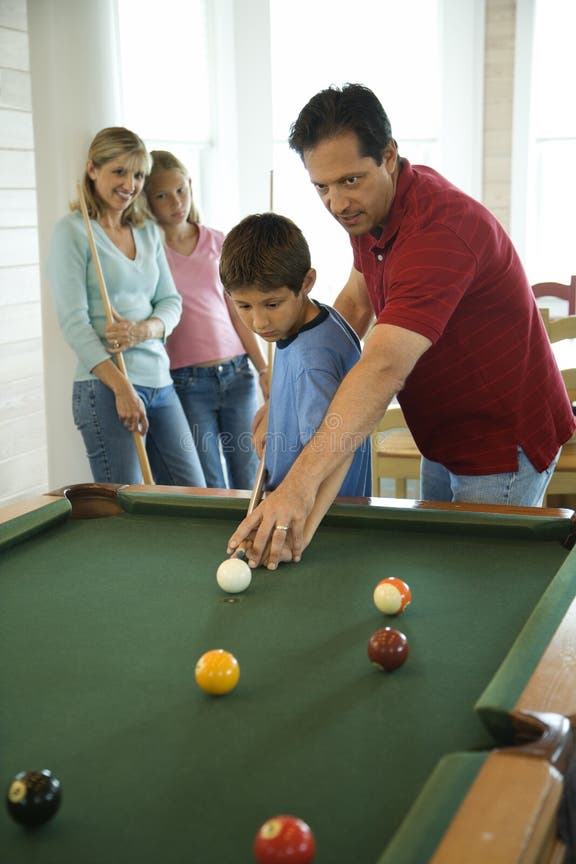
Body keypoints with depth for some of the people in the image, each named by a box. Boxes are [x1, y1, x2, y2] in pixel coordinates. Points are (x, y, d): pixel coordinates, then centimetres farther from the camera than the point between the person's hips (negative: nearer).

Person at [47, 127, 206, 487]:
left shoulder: (149, 231, 15)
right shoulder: (73, 231, -4)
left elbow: (171, 301, 14)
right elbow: (74, 322, -11)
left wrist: (144, 329, -11)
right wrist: (122, 387, -19)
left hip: (160, 381, 7)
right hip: (105, 386, -7)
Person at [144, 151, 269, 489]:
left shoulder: (217, 242, 9)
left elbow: (237, 312, 12)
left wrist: (264, 369, 8)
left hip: (237, 373, 4)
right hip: (187, 382, -3)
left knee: (251, 484, 8)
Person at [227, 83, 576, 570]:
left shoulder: (440, 230, -33)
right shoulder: (369, 209, -1)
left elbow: (384, 368, -44)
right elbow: (355, 302, 12)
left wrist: (301, 481, -53)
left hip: (503, 447, -9)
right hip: (443, 440, 9)